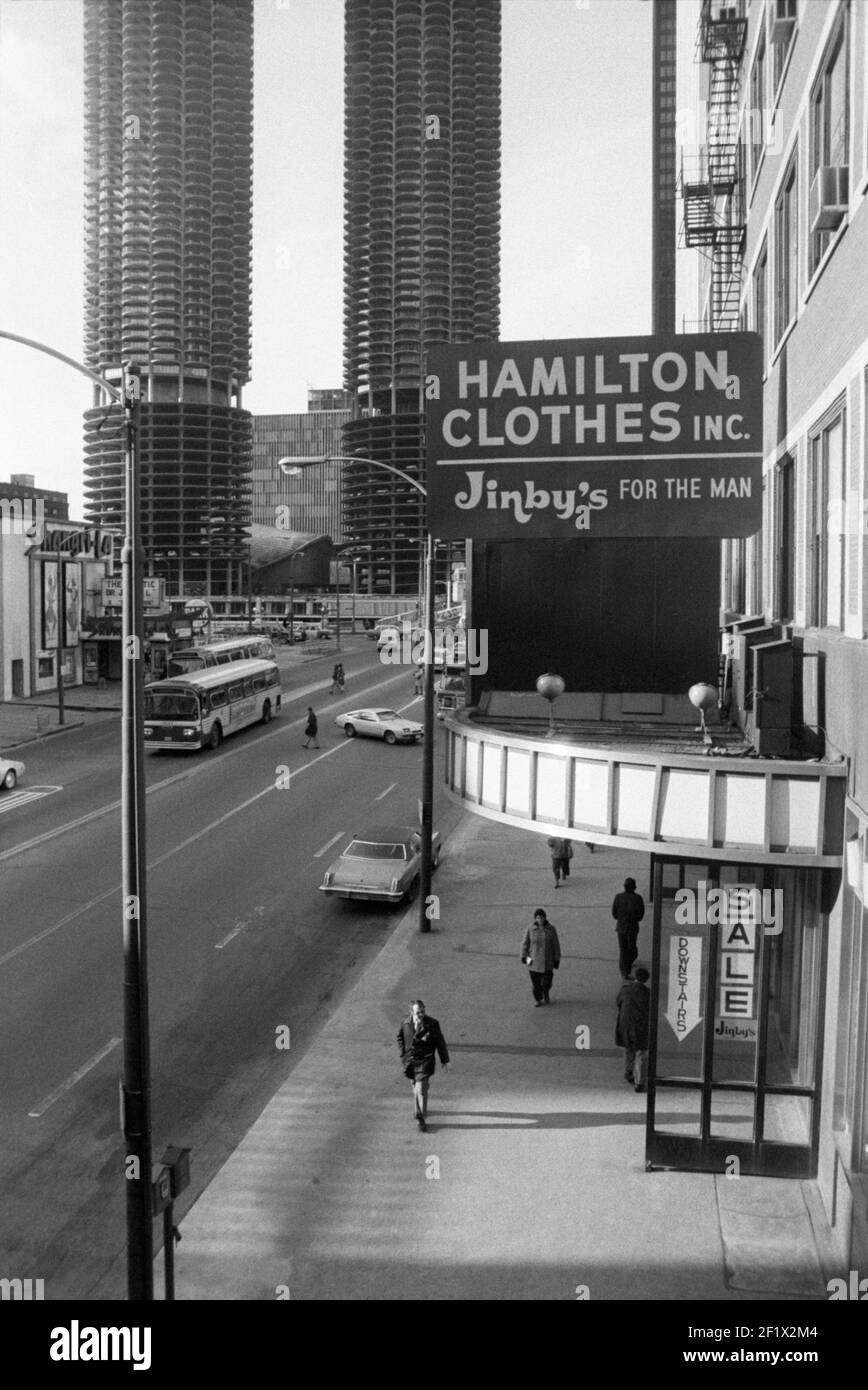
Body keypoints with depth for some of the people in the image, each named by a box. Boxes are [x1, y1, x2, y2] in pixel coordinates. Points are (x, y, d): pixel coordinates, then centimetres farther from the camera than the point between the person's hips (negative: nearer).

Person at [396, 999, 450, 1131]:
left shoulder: (432, 1023, -14)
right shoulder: (405, 1022, -6)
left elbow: (440, 1042, -4)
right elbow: (400, 1037, 14)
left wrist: (445, 1061, 1)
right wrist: (403, 1054, 6)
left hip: (425, 1061, -3)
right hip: (410, 1060, 3)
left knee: (421, 1089, -12)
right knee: (416, 1087, 17)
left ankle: (421, 1117, -3)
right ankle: (419, 1111, 41)